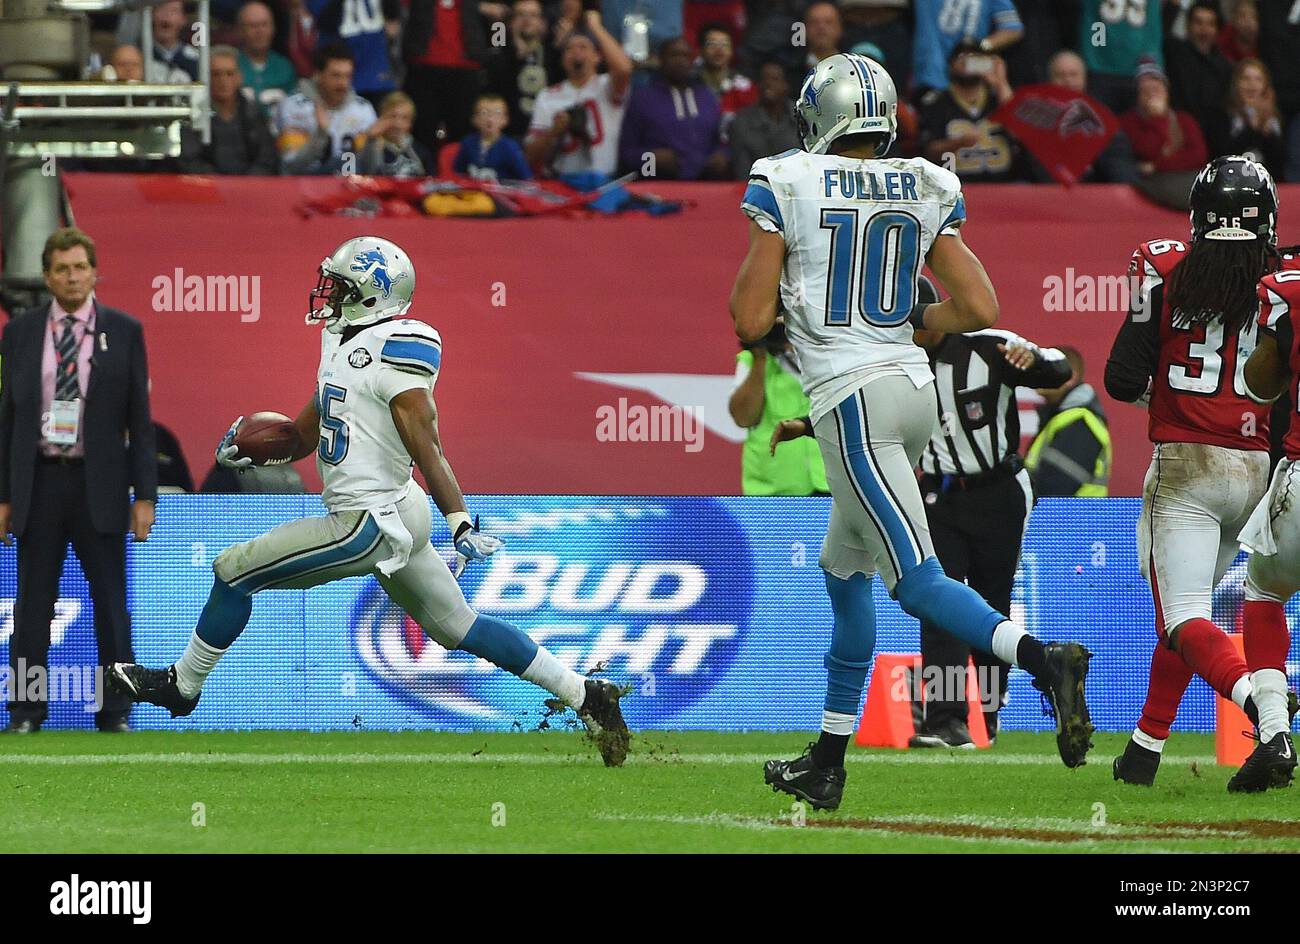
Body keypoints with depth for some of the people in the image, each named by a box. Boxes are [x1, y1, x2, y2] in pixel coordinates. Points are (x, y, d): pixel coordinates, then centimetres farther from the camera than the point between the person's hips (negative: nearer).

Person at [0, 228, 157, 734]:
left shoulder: (123, 331, 2)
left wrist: (145, 496, -4)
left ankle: (115, 712, 6)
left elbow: (140, 418, 2)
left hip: (99, 484, -1)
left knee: (110, 602, 1)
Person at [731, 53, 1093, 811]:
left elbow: (750, 322, -6)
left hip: (851, 397, -7)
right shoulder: (924, 193, 7)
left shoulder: (785, 188, -5)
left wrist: (764, 276, 17)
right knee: (845, 571, 20)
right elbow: (980, 310, 4)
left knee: (917, 582, -12)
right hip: (914, 386, 7)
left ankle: (1044, 661, -35)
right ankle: (827, 763, 25)